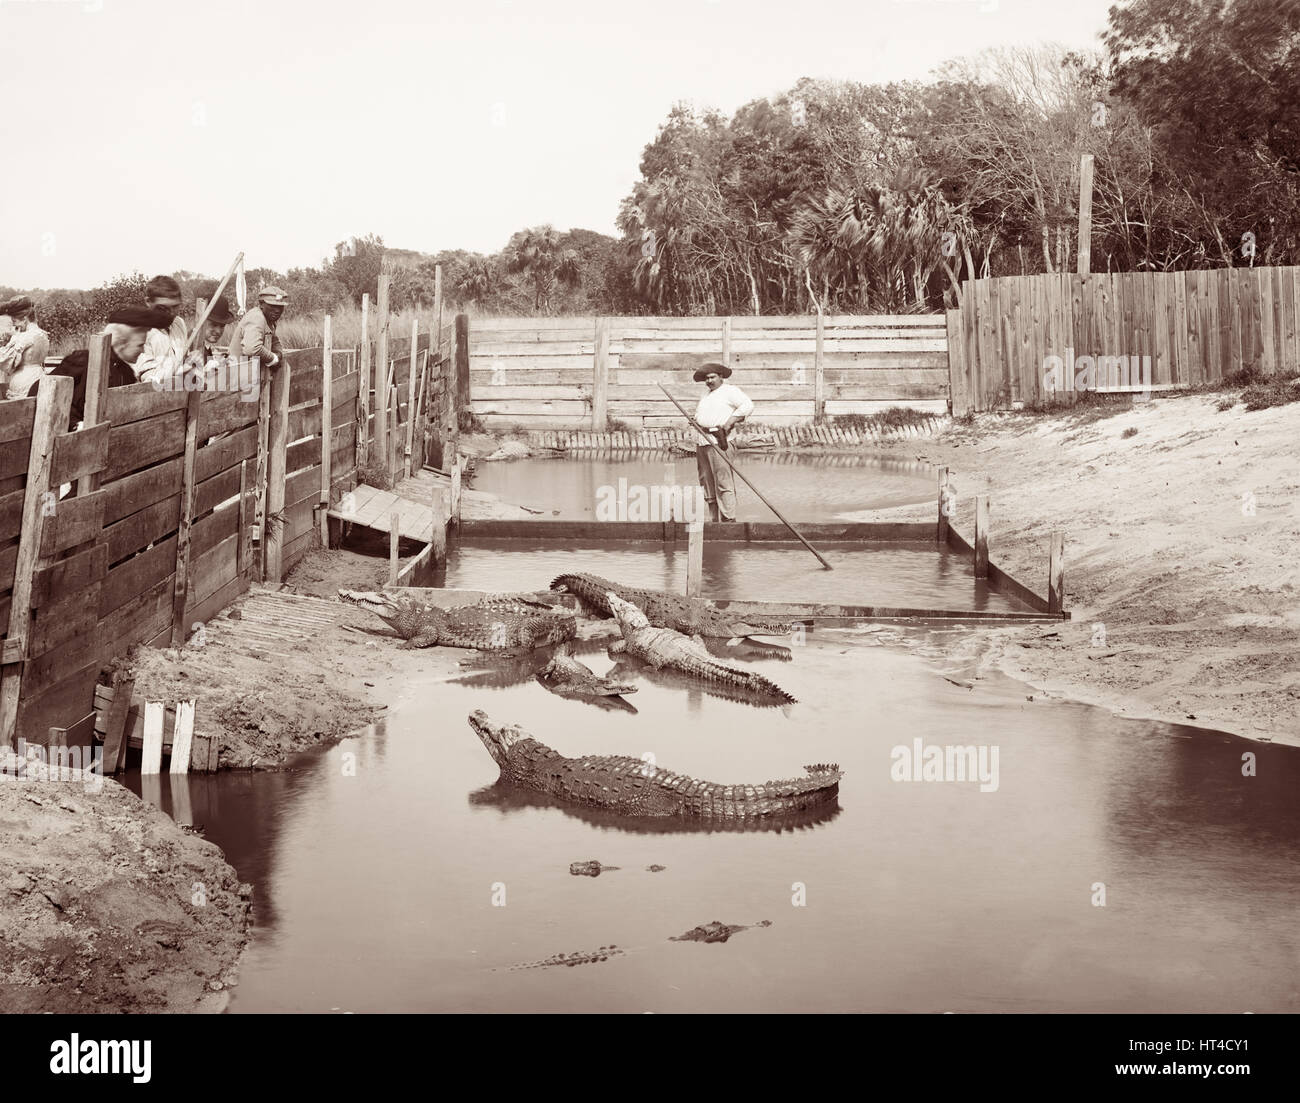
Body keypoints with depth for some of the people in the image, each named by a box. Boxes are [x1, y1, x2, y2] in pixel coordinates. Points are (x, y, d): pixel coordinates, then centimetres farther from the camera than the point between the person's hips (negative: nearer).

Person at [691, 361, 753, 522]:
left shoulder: (730, 391, 1)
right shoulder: (705, 395, 25)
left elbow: (748, 406, -11)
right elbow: (698, 414, 37)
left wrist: (730, 421, -18)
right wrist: (696, 421, 13)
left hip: (719, 441, -8)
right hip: (701, 442, 8)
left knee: (723, 482, -12)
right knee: (707, 483, 5)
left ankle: (729, 519, -14)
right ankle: (715, 520, 8)